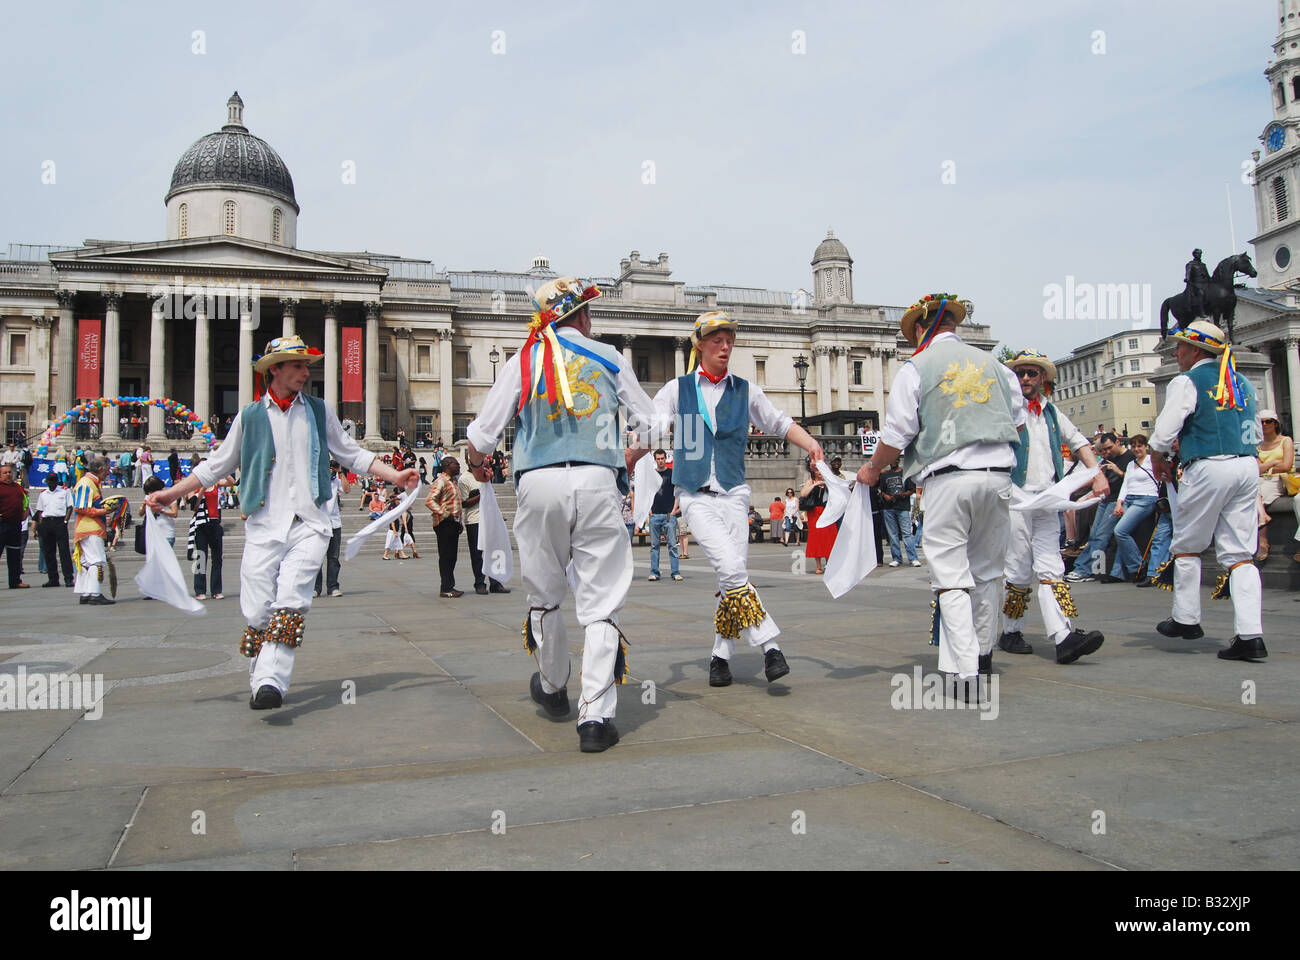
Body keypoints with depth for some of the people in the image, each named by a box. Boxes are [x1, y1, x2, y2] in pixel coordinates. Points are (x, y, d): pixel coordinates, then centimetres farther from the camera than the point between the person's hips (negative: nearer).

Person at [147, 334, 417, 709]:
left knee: (291, 601, -18)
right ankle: (259, 681, 15)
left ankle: (272, 681, -24)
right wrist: (172, 493, 14)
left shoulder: (319, 411, 14)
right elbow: (219, 464, 19)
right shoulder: (250, 417, 10)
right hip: (264, 526, 0)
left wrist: (393, 476, 11)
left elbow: (351, 454, 21)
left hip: (309, 525, 0)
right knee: (257, 610, -3)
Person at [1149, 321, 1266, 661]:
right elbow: (1257, 432, 22)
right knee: (1240, 553, 4)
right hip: (1248, 467, 6)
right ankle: (1250, 634, -3)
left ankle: (1186, 619, 18)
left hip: (1208, 469, -6)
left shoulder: (1187, 382, -4)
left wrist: (1158, 461, 9)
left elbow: (1164, 432, -10)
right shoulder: (1242, 382, 17)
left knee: (1187, 546, 11)